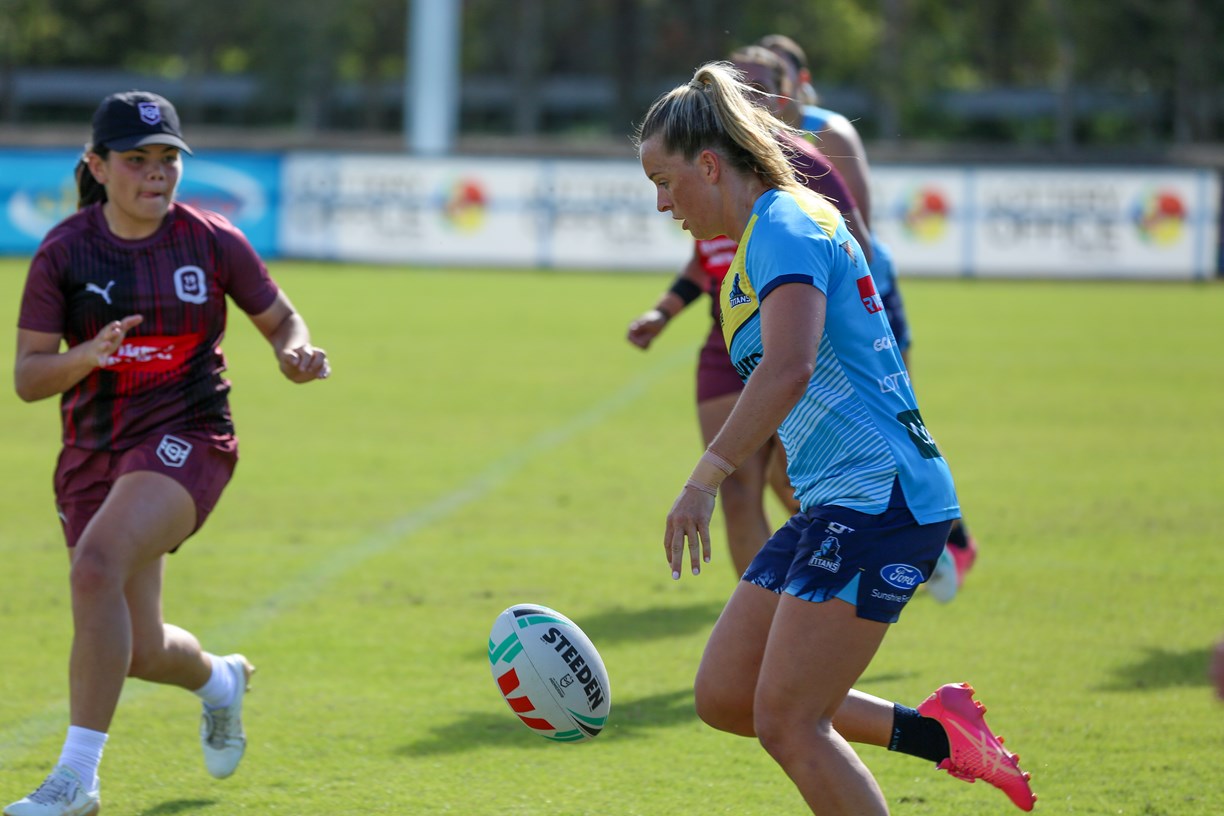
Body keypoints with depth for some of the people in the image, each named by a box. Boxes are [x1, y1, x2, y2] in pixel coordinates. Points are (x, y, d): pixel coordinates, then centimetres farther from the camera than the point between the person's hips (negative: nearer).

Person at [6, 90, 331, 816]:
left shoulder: (212, 241, -3)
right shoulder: (64, 253, -3)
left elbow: (280, 319, 11)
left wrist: (299, 356, -12)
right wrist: (84, 357, -25)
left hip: (185, 438, -3)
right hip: (95, 453, 3)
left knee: (96, 567, -31)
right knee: (139, 653, 9)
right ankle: (219, 680, 49)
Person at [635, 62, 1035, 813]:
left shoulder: (783, 225, -13)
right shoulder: (776, 230, 18)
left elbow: (789, 367, -29)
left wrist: (704, 482, -31)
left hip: (877, 498, -10)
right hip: (834, 505, 10)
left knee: (787, 722, -11)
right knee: (723, 696, 7)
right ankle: (934, 732, 11)